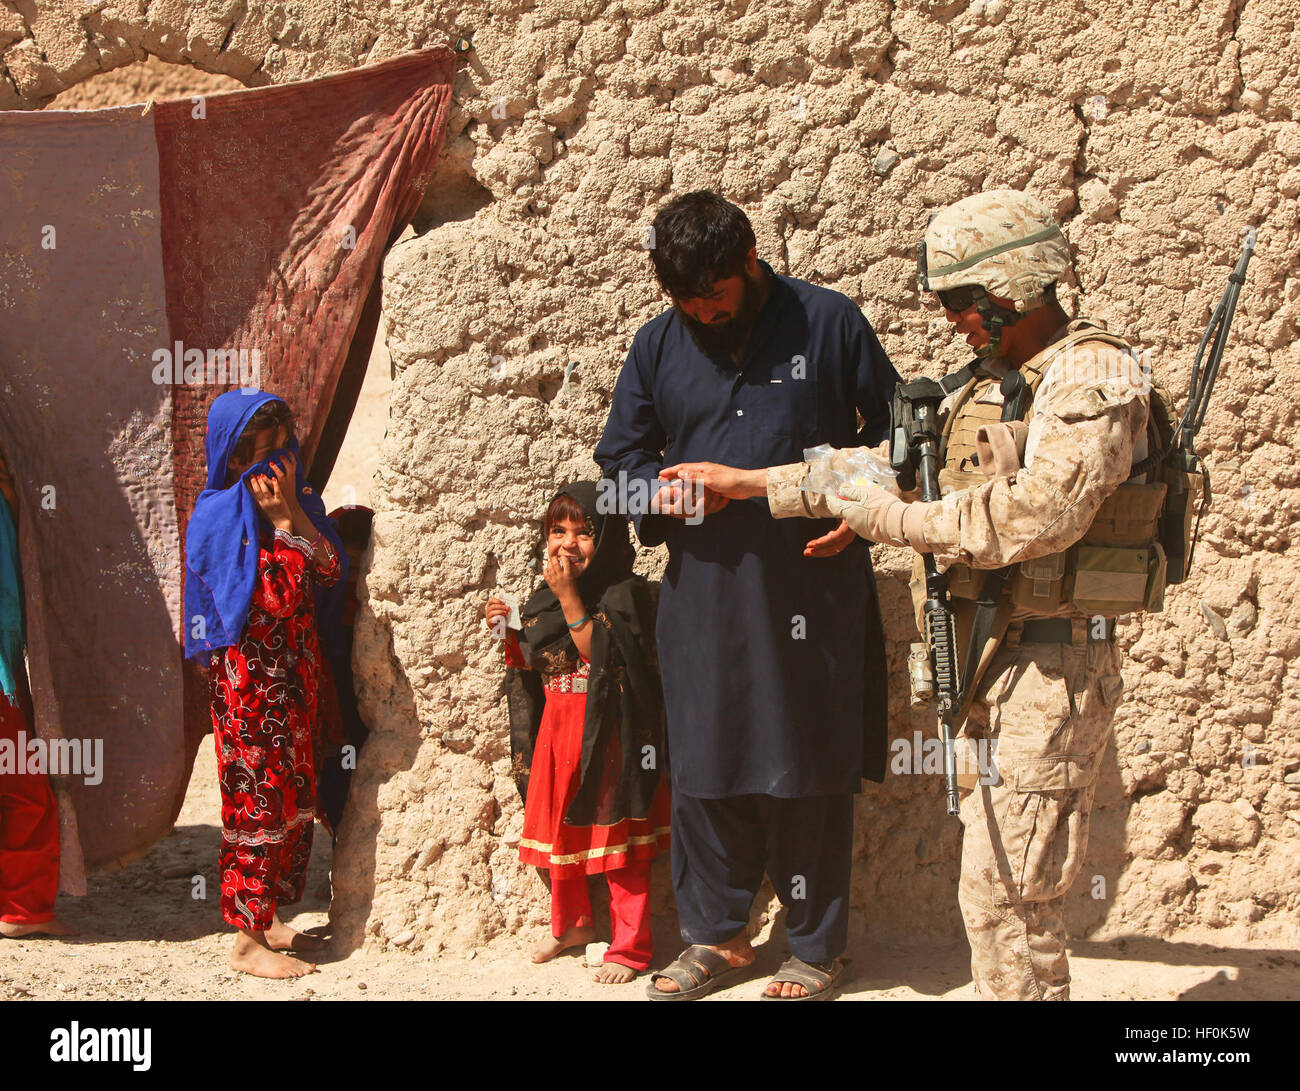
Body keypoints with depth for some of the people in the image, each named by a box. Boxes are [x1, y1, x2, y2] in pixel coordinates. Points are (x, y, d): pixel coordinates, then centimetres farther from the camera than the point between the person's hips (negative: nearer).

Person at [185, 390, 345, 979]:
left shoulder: (296, 499, 10)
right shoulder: (220, 515, -12)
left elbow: (330, 569, -3)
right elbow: (275, 598, -20)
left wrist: (293, 510, -11)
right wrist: (281, 522, -15)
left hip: (296, 672, 8)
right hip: (249, 676, -7)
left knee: (293, 797, 11)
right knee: (257, 799, -5)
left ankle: (270, 919, 23)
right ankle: (247, 940, 3)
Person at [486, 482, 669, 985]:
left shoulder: (626, 593, -9)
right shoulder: (540, 602, 11)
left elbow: (601, 655, -22)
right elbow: (530, 669, 18)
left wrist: (570, 597, -23)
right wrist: (508, 633, 2)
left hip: (608, 735, -7)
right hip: (555, 731, 7)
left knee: (615, 835, -3)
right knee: (556, 830, 15)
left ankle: (629, 946, 7)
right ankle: (572, 924, 35)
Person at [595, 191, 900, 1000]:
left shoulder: (828, 321, 1)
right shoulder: (658, 345, 8)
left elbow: (892, 426, 8)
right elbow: (620, 454, 14)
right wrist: (662, 493, -8)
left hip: (812, 582, -3)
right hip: (703, 591, 3)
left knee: (810, 766, 3)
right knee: (705, 764, 8)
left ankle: (818, 949, 16)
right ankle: (717, 935, 24)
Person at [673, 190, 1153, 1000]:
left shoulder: (1095, 379, -14)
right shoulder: (985, 382, 13)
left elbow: (1035, 516, -26)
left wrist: (896, 520, -15)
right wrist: (748, 483, 19)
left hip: (1054, 665, -8)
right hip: (994, 658, 8)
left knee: (1004, 891, -6)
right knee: (1009, 883, 15)